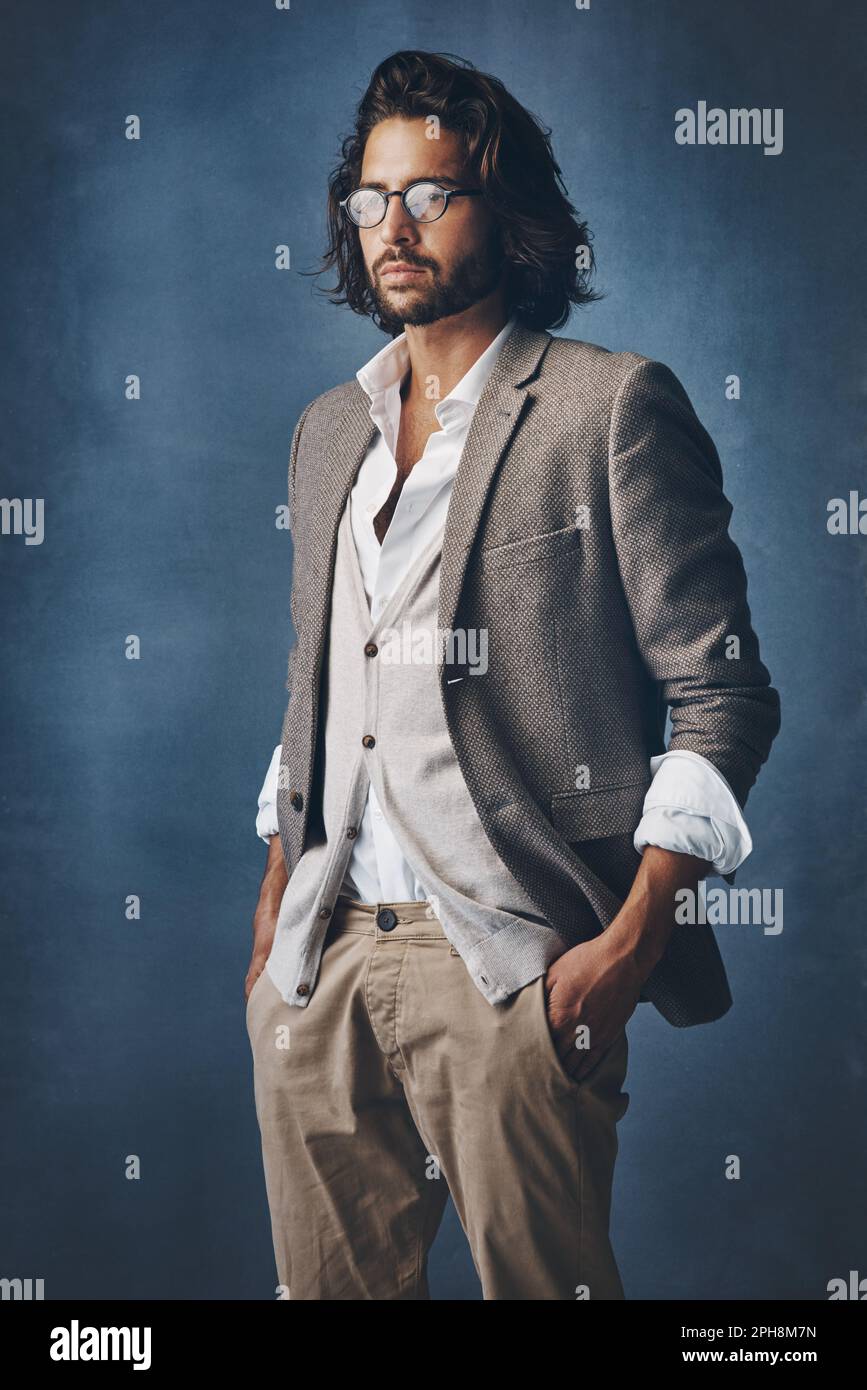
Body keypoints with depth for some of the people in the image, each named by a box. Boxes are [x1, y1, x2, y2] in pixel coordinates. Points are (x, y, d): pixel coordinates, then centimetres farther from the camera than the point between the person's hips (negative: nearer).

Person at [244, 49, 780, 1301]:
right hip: (322, 960, 6)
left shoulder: (612, 408, -3)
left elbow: (722, 696, -6)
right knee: (328, 1282, 12)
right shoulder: (329, 430, 16)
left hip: (511, 963, -5)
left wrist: (635, 940, -13)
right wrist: (275, 902, 16)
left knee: (541, 1281, 3)